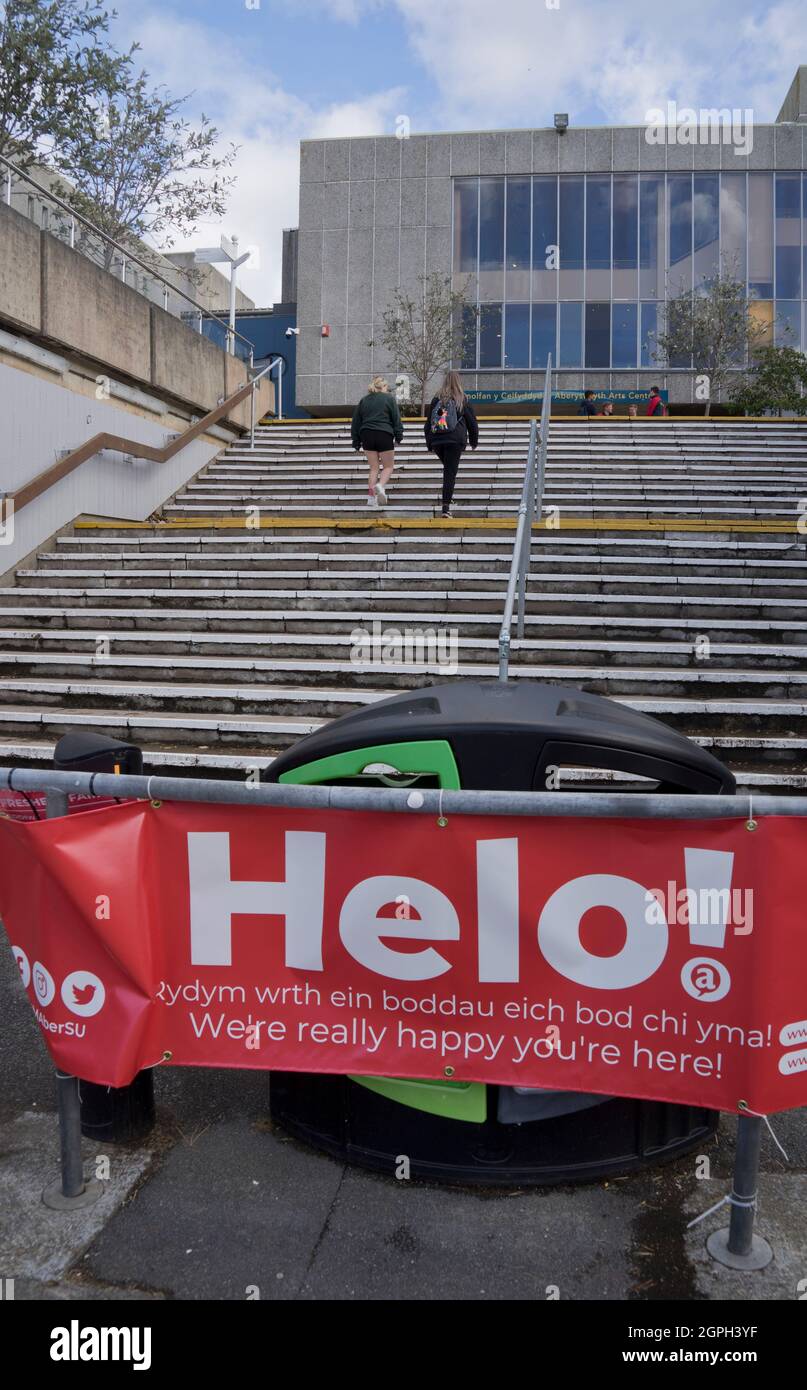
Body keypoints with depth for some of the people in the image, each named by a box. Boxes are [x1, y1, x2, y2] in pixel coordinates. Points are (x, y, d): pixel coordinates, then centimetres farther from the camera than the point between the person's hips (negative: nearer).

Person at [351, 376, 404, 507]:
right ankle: (380, 486, -22)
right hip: (384, 435, -4)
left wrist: (356, 442, 16)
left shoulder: (363, 400, 13)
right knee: (388, 466, 7)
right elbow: (396, 419, -1)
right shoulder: (389, 398, 2)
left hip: (366, 436, 4)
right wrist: (399, 437, 6)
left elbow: (356, 421, 13)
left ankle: (371, 498, 1)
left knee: (374, 468, 11)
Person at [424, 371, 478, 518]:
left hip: (437, 440, 3)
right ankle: (446, 507, -10)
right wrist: (474, 441, 22)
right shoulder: (463, 400, 4)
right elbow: (472, 422, 9)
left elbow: (428, 422, 13)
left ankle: (447, 499, 13)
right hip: (455, 440, -3)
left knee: (448, 469, 20)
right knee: (450, 473, -4)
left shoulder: (436, 399, 11)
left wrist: (429, 444, 19)